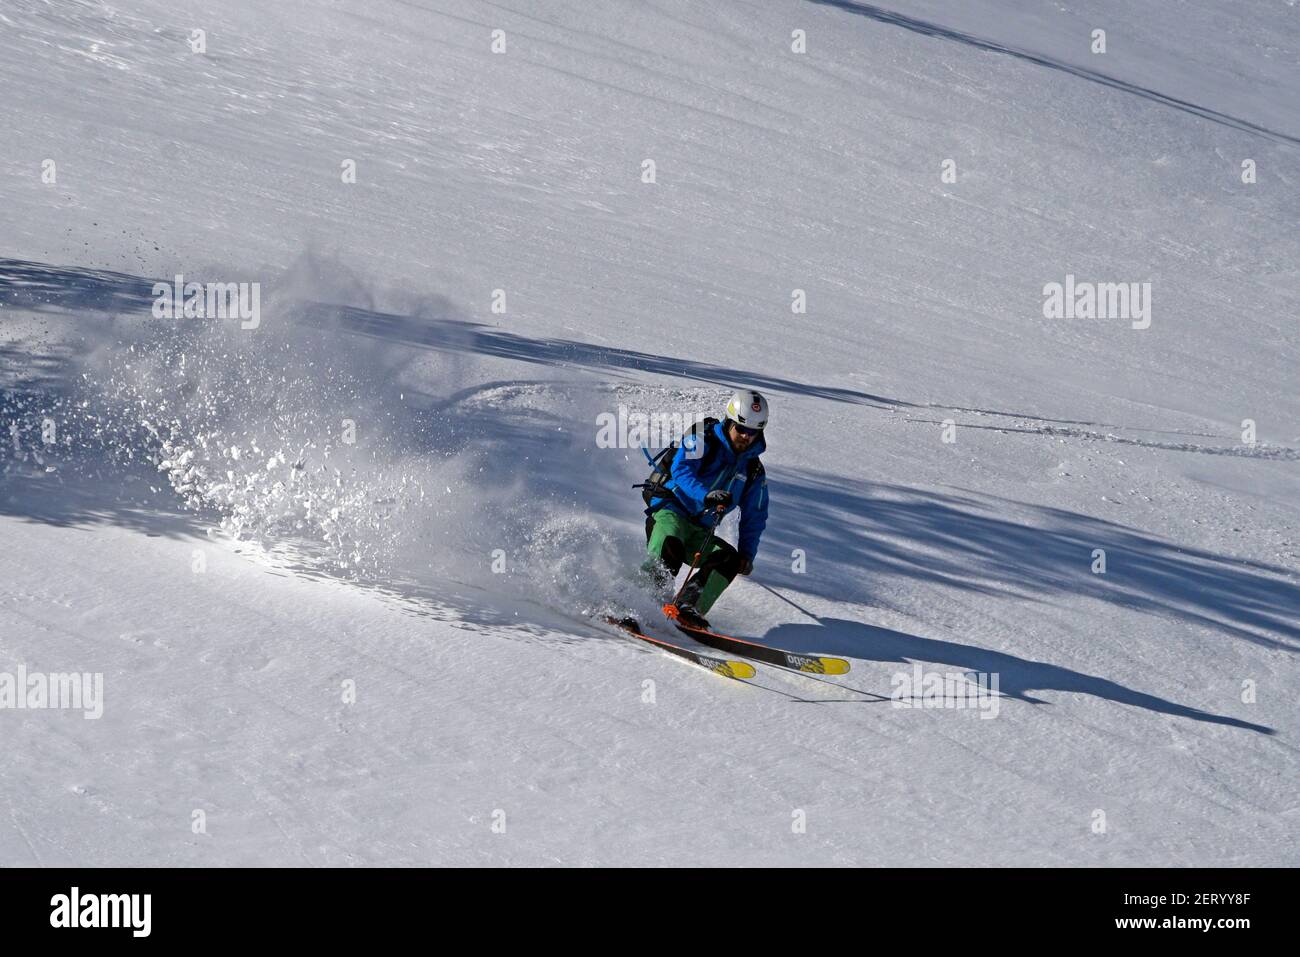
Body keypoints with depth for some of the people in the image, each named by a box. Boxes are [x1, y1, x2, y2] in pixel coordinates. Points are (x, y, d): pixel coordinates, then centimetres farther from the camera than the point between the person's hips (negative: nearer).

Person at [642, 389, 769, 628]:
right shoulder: (703, 439, -2)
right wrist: (705, 496, -37)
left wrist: (747, 553, 3)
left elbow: (754, 518, 19)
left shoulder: (753, 470, 14)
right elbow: (681, 471, -19)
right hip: (670, 512, -5)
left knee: (729, 558, -22)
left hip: (699, 533, 5)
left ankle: (689, 609, -31)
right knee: (671, 550, -36)